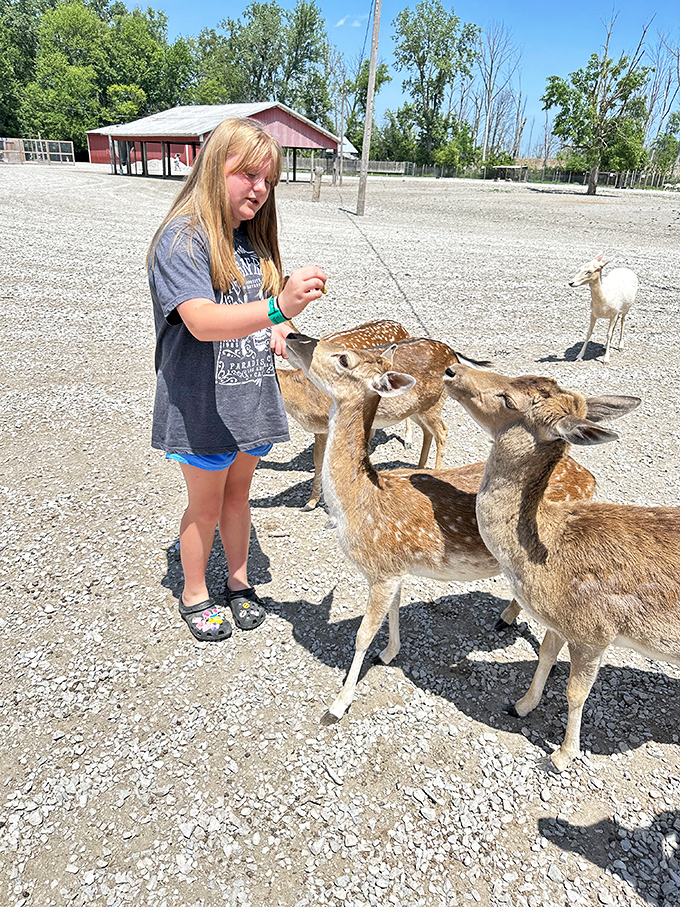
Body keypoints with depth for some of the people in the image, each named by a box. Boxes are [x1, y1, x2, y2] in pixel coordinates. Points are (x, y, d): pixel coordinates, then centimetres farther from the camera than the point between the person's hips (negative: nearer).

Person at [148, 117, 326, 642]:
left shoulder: (253, 237, 8)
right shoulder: (183, 237, -16)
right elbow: (202, 321, -32)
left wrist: (278, 331, -1)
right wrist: (278, 308, -47)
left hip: (252, 396, 6)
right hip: (203, 404, -6)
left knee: (238, 492, 20)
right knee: (206, 505, 10)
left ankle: (239, 582, 40)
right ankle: (195, 595, 34)